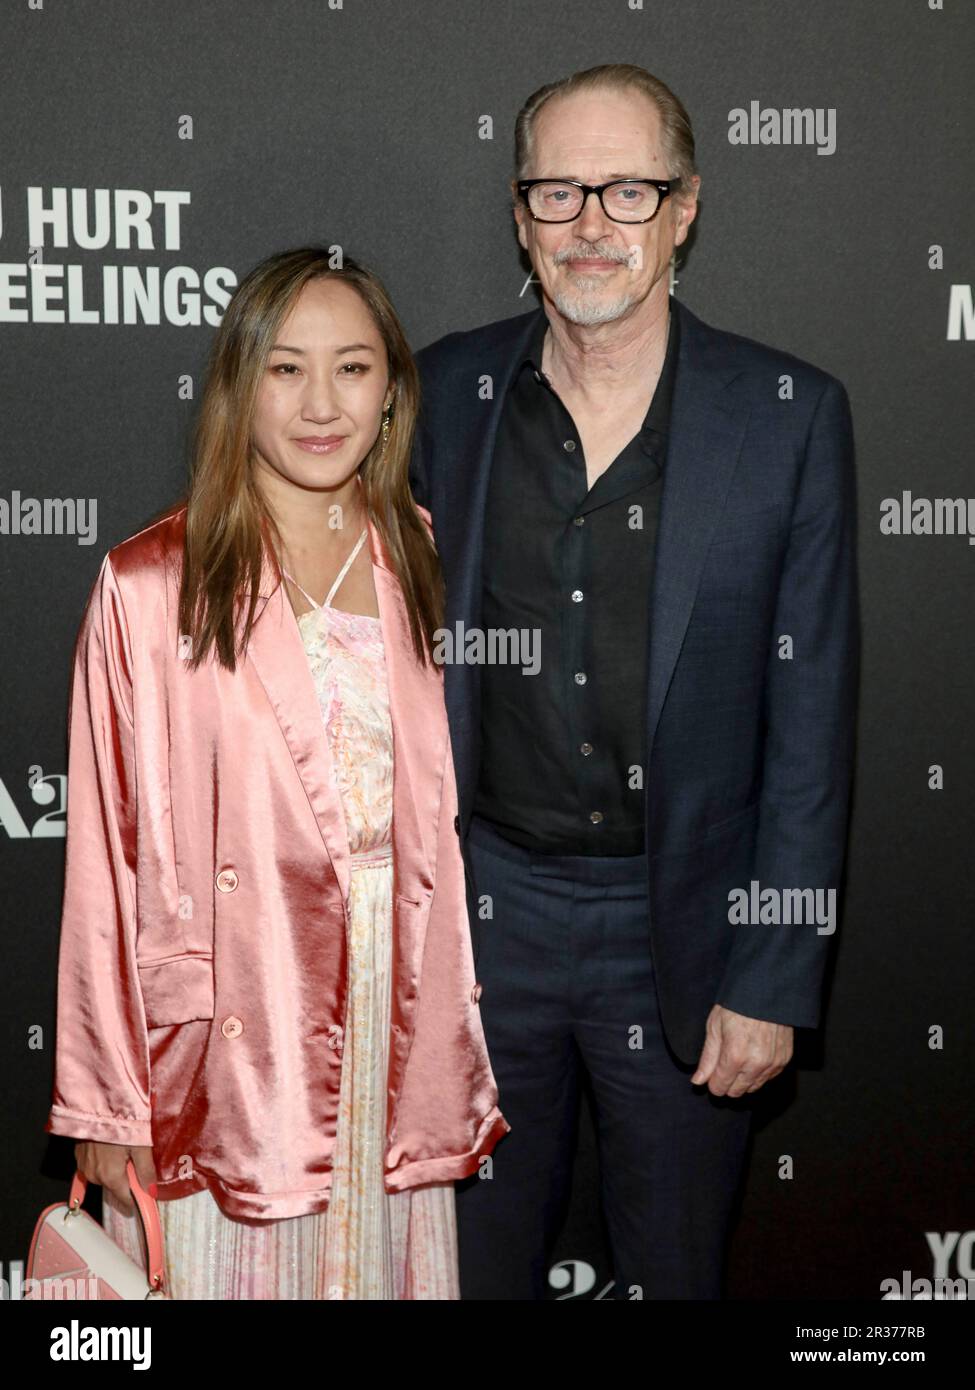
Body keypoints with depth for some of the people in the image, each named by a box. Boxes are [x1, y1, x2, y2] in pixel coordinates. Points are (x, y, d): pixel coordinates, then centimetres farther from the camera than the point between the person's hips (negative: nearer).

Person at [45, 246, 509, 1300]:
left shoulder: (426, 561, 5)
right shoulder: (150, 587, -7)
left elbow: (453, 807, 10)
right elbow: (105, 858, -6)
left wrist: (469, 1051, 8)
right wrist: (107, 1107, -5)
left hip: (401, 1023, 4)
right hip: (224, 1049, -3)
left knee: (388, 1265, 15)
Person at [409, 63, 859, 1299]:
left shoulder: (789, 414, -8)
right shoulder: (445, 392, 0)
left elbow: (811, 720, -7)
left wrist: (775, 977, -9)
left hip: (685, 926, -2)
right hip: (486, 910, 2)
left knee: (674, 1269, 18)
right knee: (477, 1258, 19)